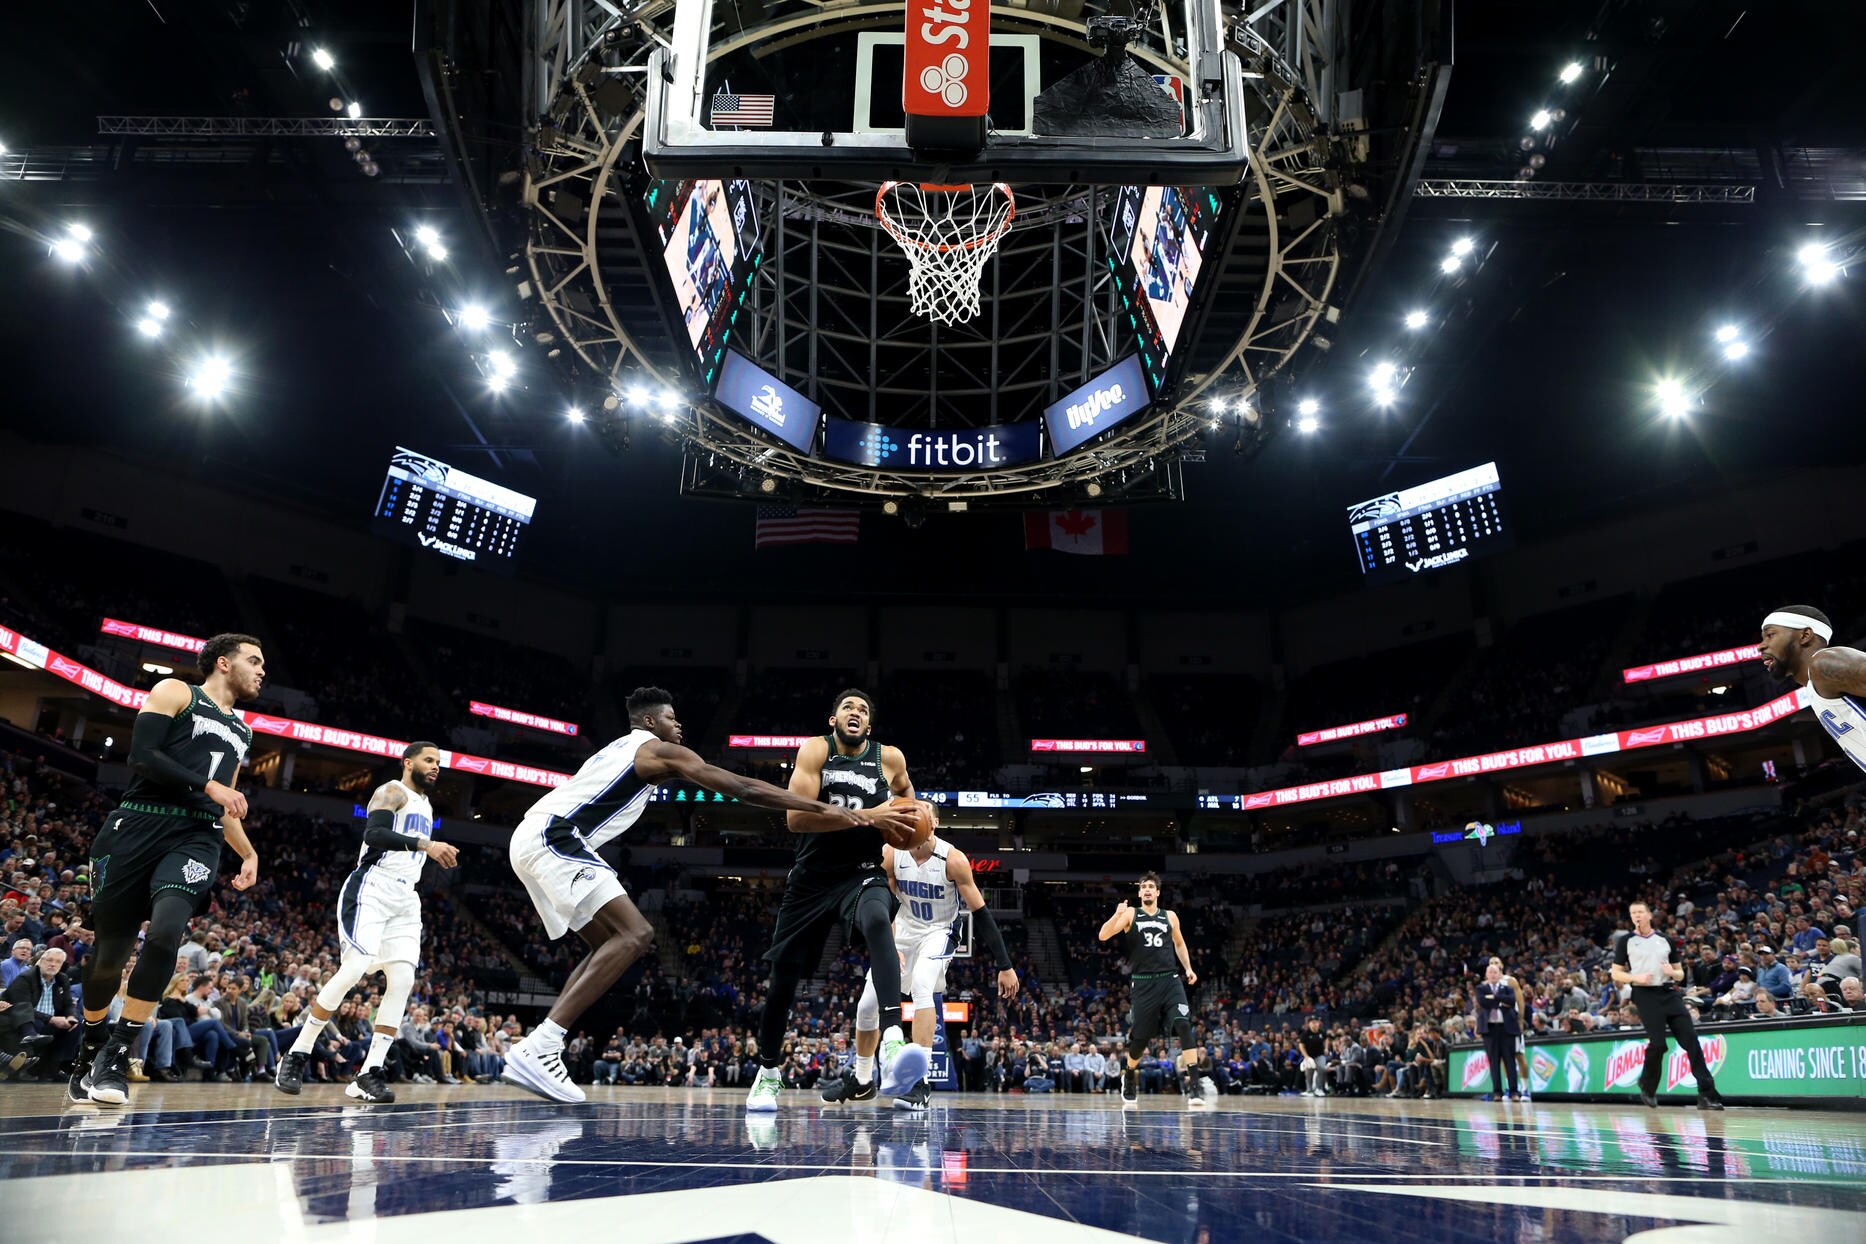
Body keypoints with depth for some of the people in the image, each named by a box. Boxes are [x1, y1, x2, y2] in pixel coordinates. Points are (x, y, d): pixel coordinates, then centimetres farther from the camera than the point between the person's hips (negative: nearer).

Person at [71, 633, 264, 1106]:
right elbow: (142, 756, -10)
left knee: (166, 930, -23)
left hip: (197, 837, 4)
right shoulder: (174, 693, 4)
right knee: (109, 950, 5)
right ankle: (91, 1048, 31)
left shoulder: (241, 731, 23)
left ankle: (117, 1055, -12)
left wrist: (250, 853, 23)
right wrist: (207, 785, -14)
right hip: (140, 825, -3)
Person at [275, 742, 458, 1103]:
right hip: (371, 889, -8)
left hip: (405, 899, 8)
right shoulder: (392, 792, -2)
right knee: (353, 969, -18)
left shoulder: (425, 806, 24)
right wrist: (425, 844, -26)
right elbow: (374, 834, -20)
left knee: (402, 979, -7)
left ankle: (369, 1075, -5)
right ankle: (295, 1056, -1)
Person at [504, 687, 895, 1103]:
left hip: (532, 838, 10)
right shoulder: (660, 750, 0)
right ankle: (537, 1049, -24)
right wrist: (823, 810, -8)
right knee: (635, 934, -16)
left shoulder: (621, 750, 28)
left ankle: (538, 1052, 8)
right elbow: (744, 789, -6)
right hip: (553, 837, -10)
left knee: (610, 942, 15)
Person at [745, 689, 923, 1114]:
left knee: (877, 922, -35)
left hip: (862, 875, -1)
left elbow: (905, 791, 24)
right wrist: (866, 816, -26)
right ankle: (768, 1073, 34)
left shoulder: (890, 758, -1)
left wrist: (905, 819, 1)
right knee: (783, 976, 8)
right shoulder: (814, 749, -7)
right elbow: (796, 816, -21)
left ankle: (893, 1050, -50)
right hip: (812, 877, 1)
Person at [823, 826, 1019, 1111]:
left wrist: (1005, 967, -20)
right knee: (867, 1006, 4)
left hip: (939, 932, -4)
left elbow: (980, 913, -21)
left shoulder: (953, 859, -26)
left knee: (921, 986, -33)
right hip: (903, 930, 4)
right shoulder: (890, 853, -19)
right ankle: (861, 1081, 30)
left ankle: (921, 1082, -27)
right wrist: (889, 949, -28)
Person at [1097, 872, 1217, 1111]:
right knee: (1140, 1037, 5)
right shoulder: (1130, 914, 2)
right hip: (1144, 983, -1)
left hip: (1170, 980, 1)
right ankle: (1129, 1078, 33)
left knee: (1184, 1025, -19)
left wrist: (1188, 968, 12)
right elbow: (1102, 936, -8)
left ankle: (1195, 1085, -19)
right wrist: (1117, 915, -24)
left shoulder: (1170, 916, 11)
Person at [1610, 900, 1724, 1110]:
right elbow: (1616, 974, 5)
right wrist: (1636, 977, -14)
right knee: (1657, 1044, -9)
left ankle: (1707, 1094, -6)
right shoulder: (1625, 941, 6)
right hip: (1645, 996, -3)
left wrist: (1672, 972, -6)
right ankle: (1648, 1088, 15)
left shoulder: (1666, 940, 14)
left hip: (1669, 994, 3)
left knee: (1691, 1040, -8)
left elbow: (1680, 974, 18)